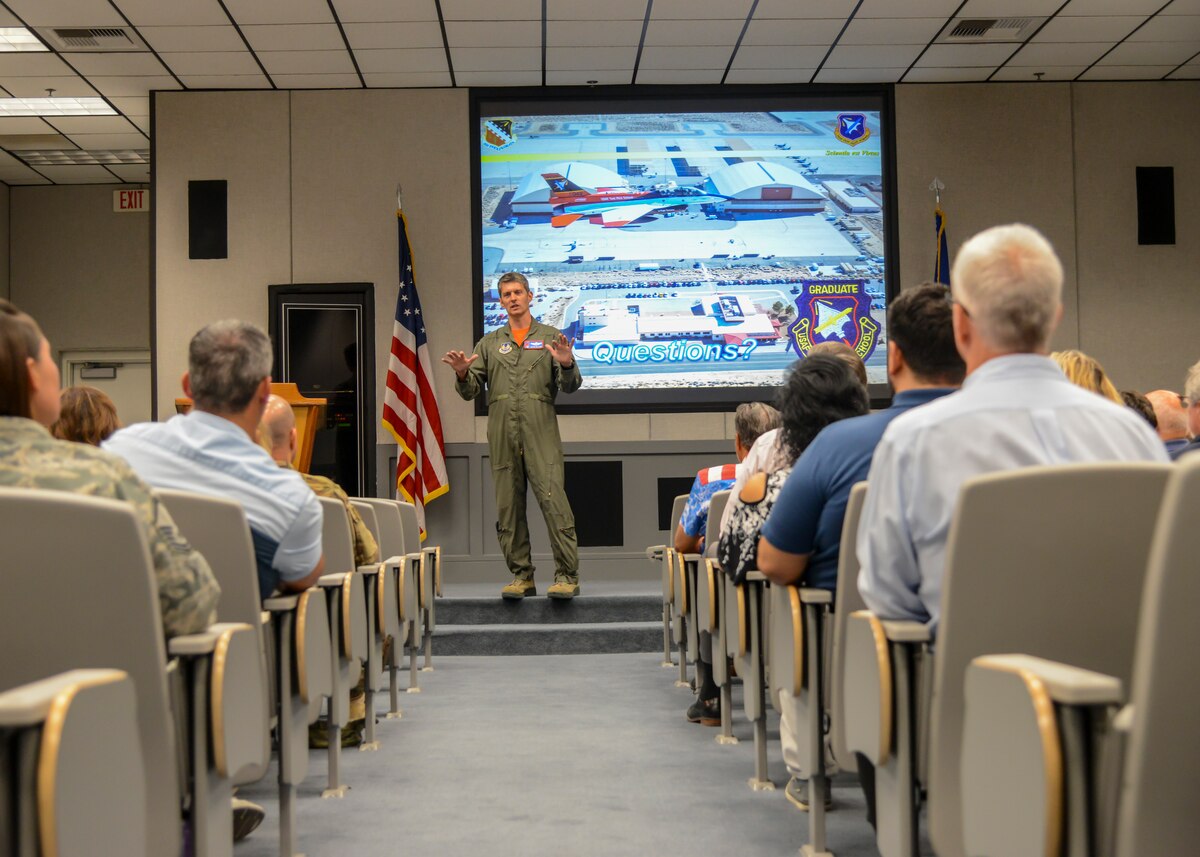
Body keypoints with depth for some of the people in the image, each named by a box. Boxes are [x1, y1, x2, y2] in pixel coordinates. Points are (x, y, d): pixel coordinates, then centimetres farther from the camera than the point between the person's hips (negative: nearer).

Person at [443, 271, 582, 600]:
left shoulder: (550, 337, 12)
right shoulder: (489, 344, 18)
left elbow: (570, 387, 4)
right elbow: (470, 391, 12)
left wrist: (567, 365, -18)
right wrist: (463, 374, -10)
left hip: (540, 431, -3)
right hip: (501, 434, 3)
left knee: (553, 501, -12)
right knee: (508, 507, 3)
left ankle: (567, 575, -9)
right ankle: (522, 576, 11)